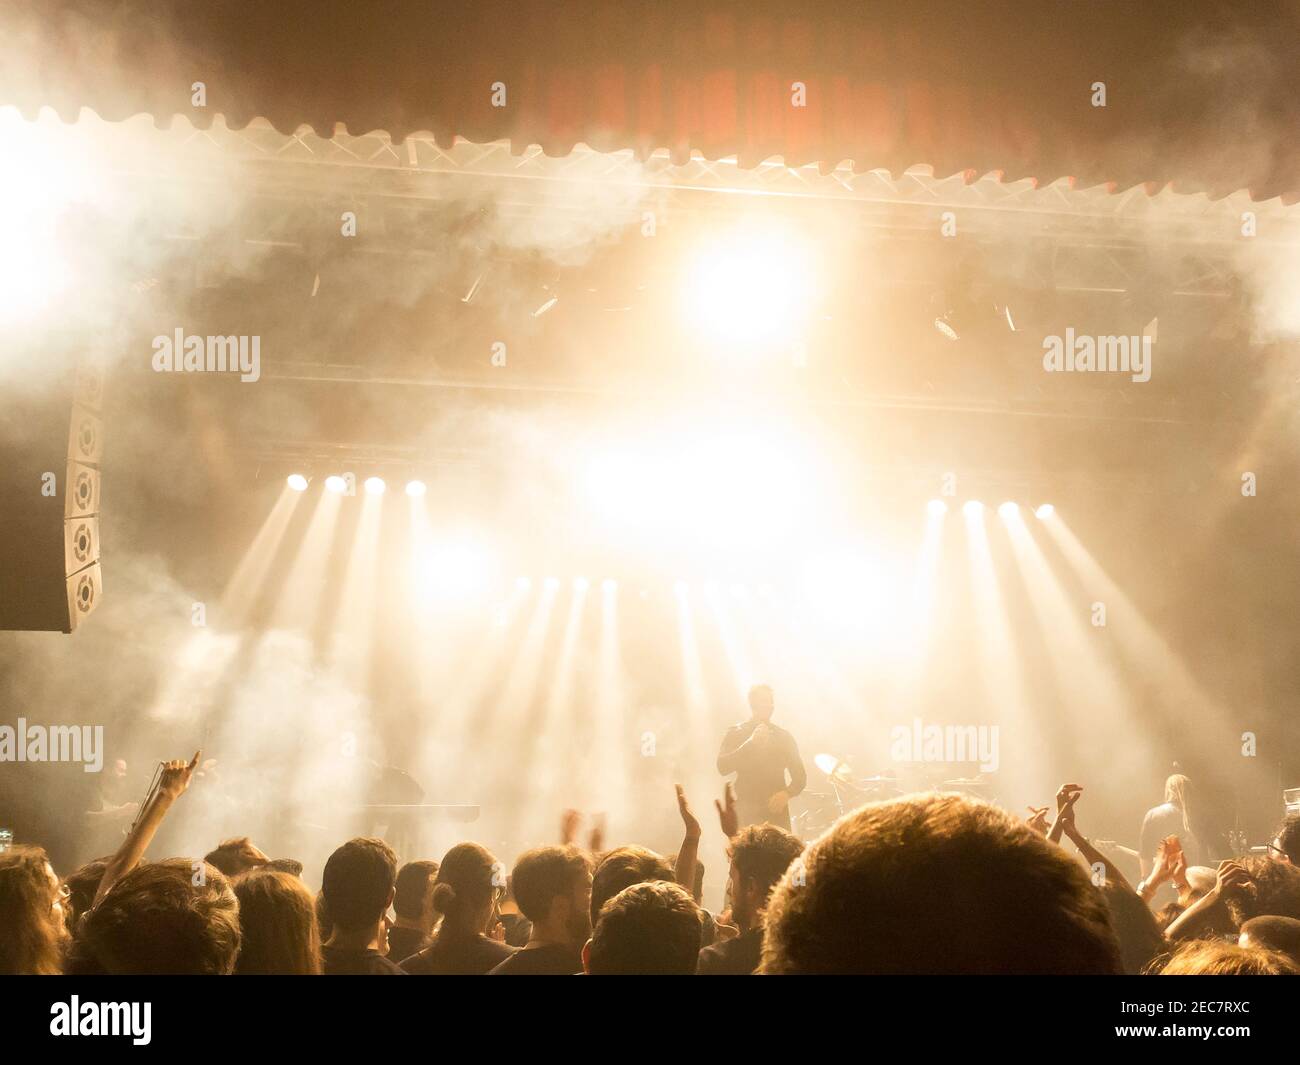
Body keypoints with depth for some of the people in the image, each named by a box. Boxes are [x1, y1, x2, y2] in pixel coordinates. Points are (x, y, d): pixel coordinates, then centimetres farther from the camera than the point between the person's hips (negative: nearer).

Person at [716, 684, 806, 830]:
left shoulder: (783, 736, 14)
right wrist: (751, 743, -17)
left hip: (777, 811, 2)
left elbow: (800, 775, 14)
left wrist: (787, 793, -7)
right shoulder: (735, 733, 7)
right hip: (747, 811, -2)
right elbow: (723, 767, -8)